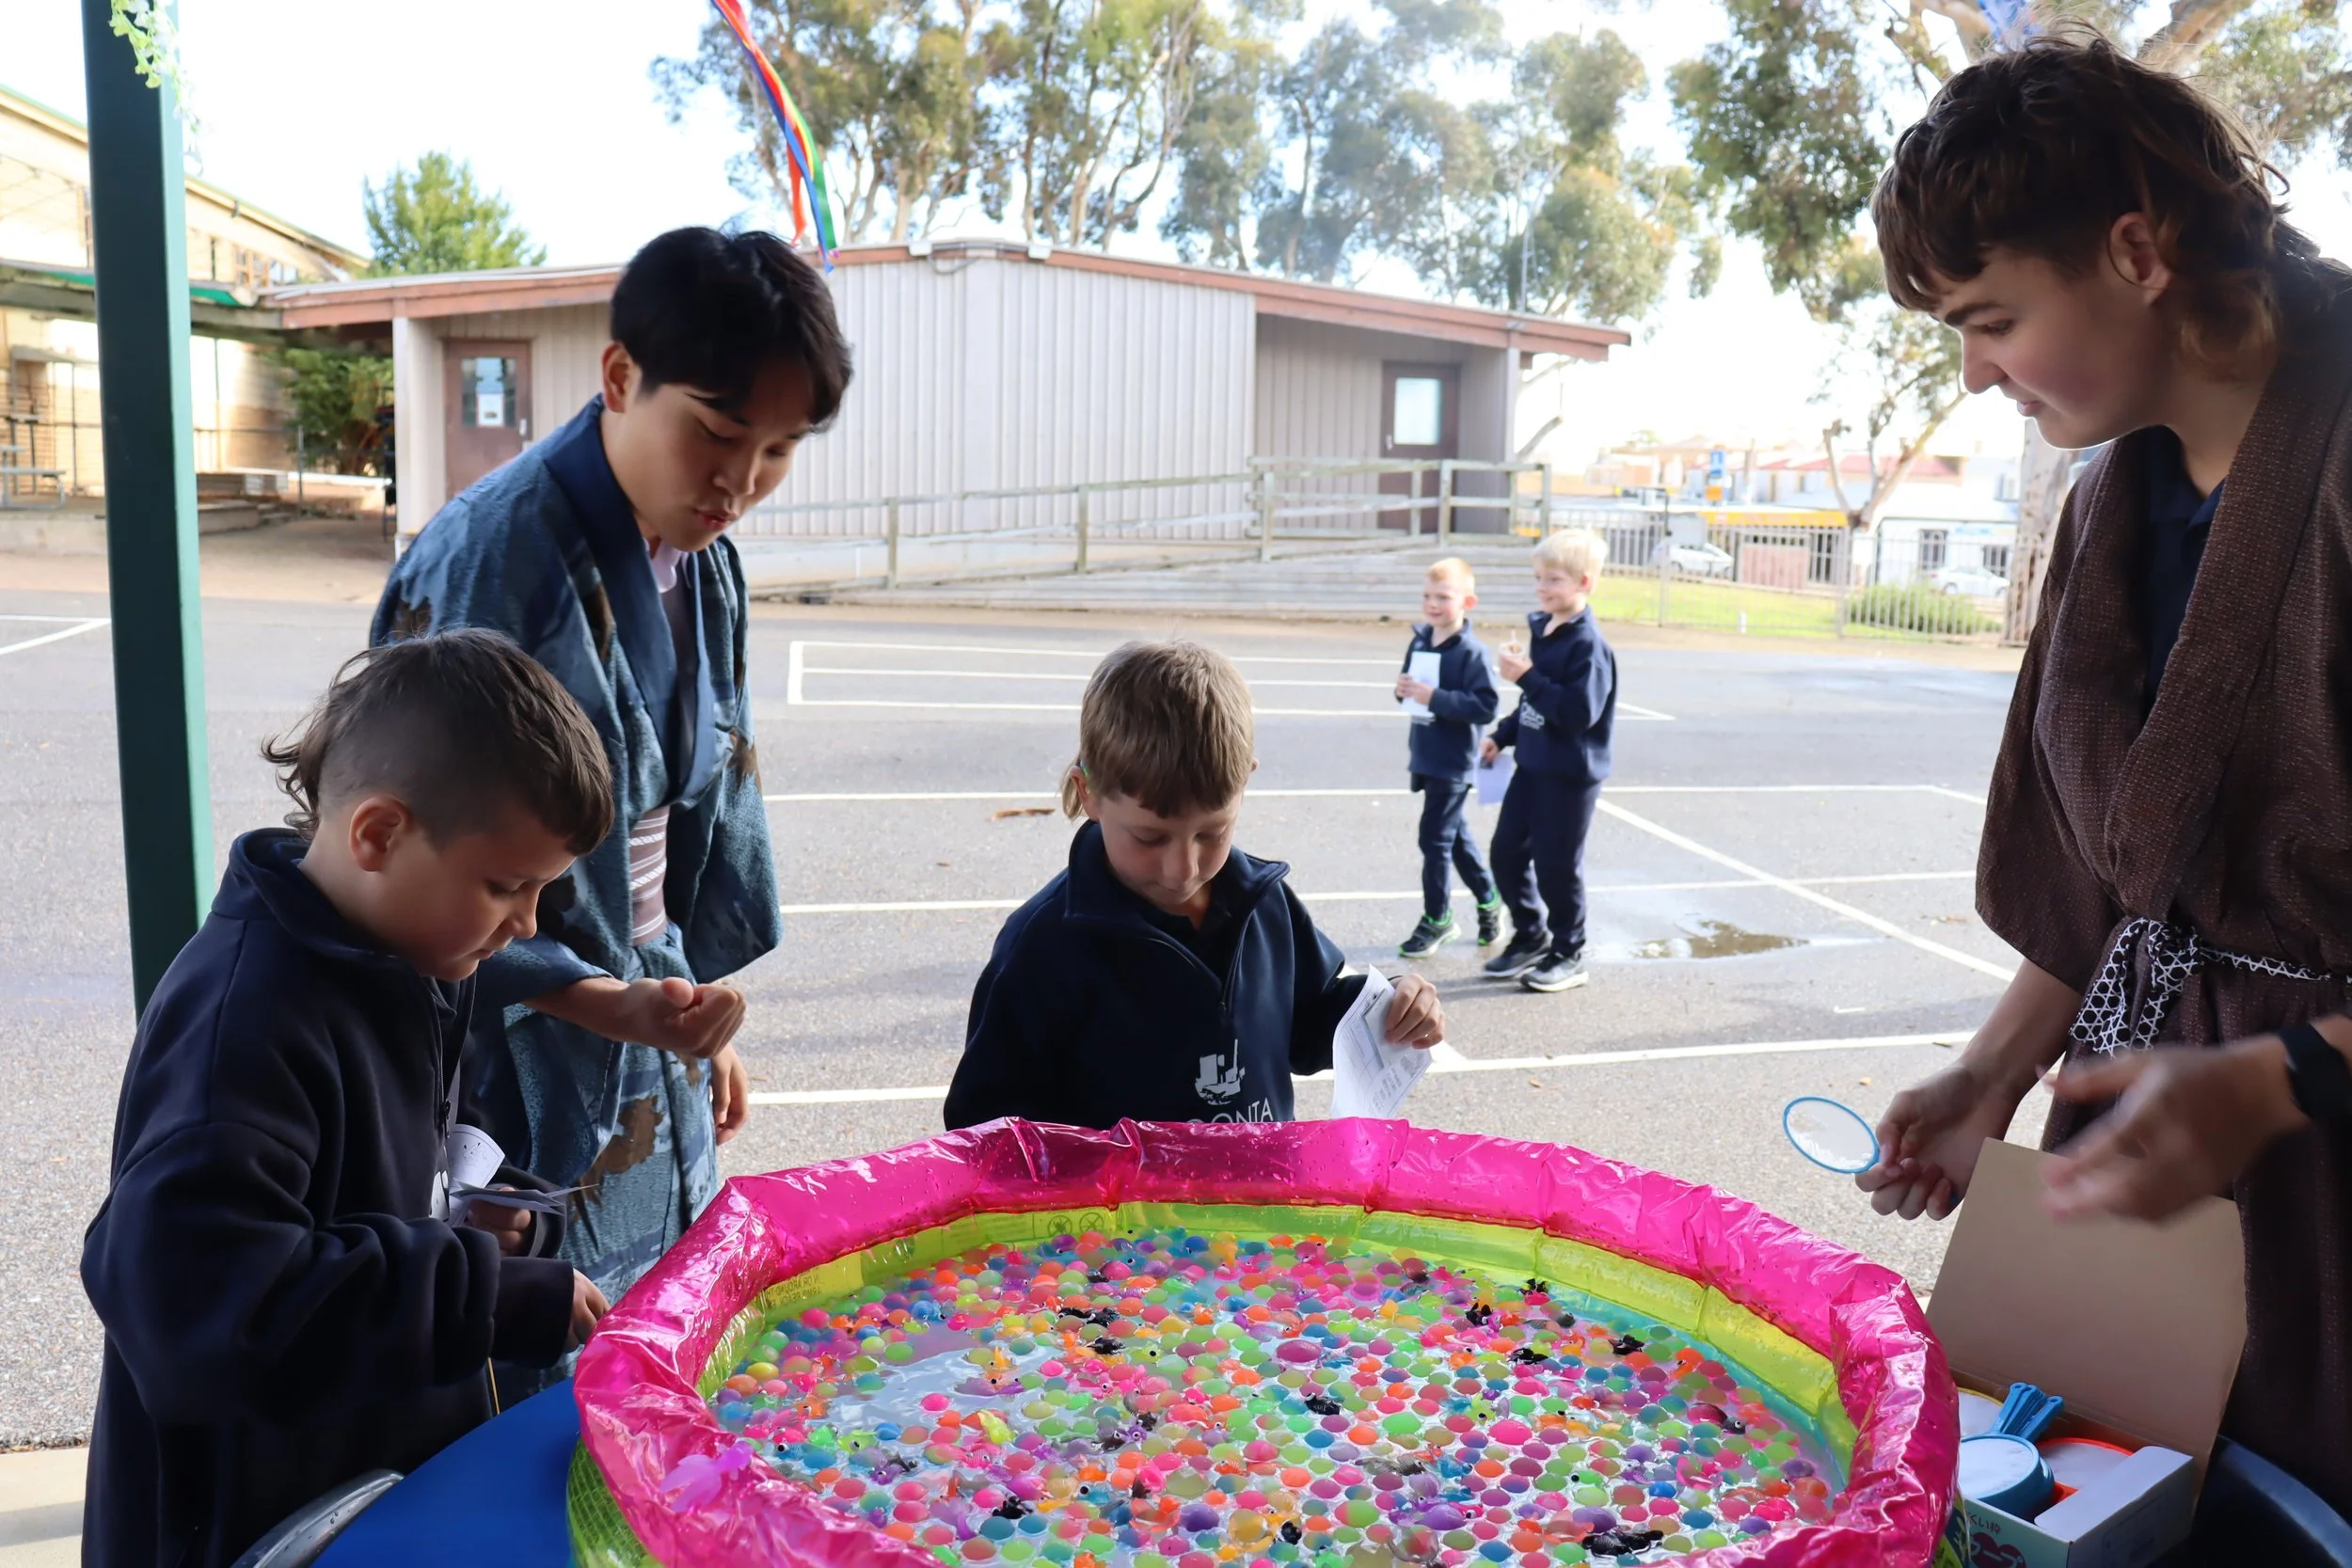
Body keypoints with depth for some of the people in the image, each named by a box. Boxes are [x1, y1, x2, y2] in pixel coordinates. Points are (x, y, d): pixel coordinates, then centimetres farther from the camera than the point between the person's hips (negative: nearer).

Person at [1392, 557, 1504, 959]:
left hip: (1452, 763, -7)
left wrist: (1434, 697, -28)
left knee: (1435, 838, -1)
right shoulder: (1420, 641, 6)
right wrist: (1404, 690, -4)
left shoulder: (1472, 652, -16)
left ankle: (1437, 920, 13)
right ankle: (1489, 899, 35)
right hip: (1425, 757, 7)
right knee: (1456, 835, 18)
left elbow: (1485, 707, -23)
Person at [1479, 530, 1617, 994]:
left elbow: (1580, 712, -26)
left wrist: (1527, 677, -25)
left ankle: (1568, 956, 18)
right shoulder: (1540, 630, 9)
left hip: (1570, 775, -8)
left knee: (1556, 865, 1)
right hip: (1532, 764, 8)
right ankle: (1530, 936, 29)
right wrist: (1501, 736, 17)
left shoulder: (1588, 645, -18)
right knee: (1506, 851, 11)